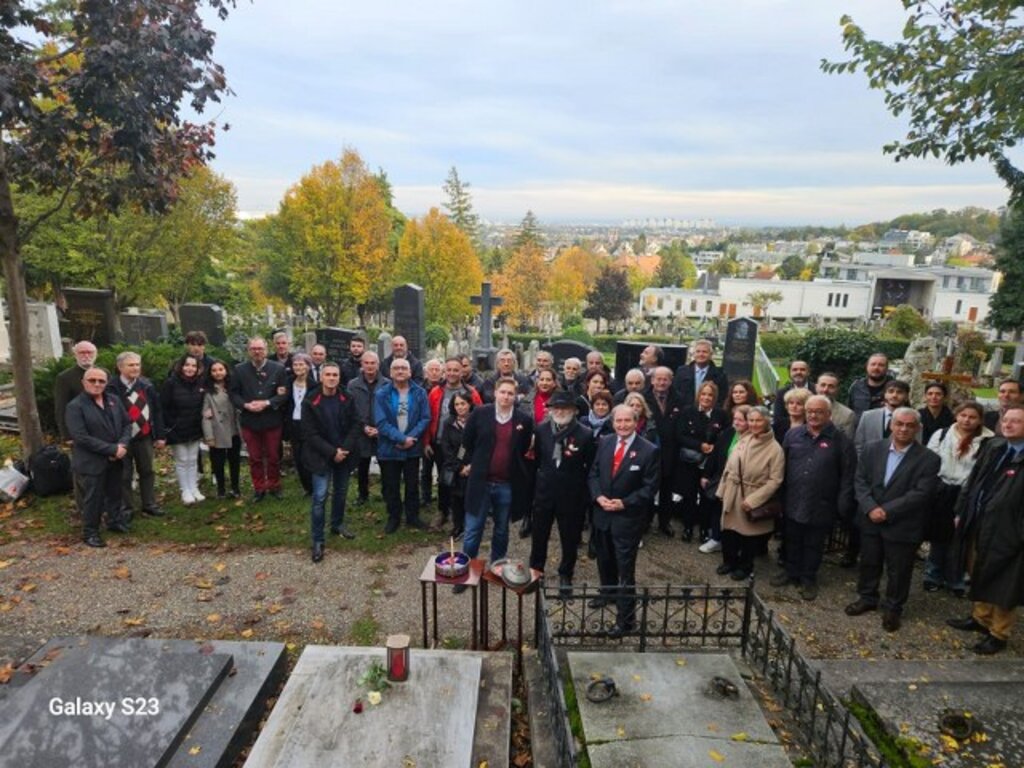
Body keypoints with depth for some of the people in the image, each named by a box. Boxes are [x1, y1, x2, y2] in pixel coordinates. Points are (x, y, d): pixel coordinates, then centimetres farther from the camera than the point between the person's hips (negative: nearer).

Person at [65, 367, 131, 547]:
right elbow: (81, 437, -20)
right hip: (91, 462, -5)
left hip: (115, 460, 5)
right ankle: (90, 532, 21)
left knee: (115, 493, 18)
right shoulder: (75, 406, -13)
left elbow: (127, 424, 7)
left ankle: (115, 521, 36)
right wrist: (112, 449, -21)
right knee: (93, 498, 5)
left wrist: (122, 445, -11)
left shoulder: (114, 400, 5)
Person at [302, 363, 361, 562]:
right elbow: (310, 433, -11)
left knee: (341, 492, 16)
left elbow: (354, 426, -1)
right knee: (320, 497, -7)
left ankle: (337, 524, 39)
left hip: (344, 454, 3)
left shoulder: (347, 399, -2)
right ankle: (317, 541, 2)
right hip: (321, 456, -3)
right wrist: (332, 452, -18)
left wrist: (345, 449, -16)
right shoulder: (310, 401, -9)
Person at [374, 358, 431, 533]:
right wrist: (402, 438, -20)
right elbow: (381, 422, -14)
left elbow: (425, 419, -5)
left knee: (412, 484, 14)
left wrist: (412, 437, -18)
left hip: (412, 448, 1)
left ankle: (413, 517, 30)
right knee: (390, 486, 11)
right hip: (389, 449, -1)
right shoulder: (381, 394, -9)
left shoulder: (419, 393, -4)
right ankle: (393, 518, 28)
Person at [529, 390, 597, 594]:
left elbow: (591, 468, -8)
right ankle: (535, 570, 38)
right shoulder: (541, 429, -5)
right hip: (544, 491, 3)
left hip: (571, 495, -2)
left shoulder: (585, 434, -15)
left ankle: (566, 574, 34)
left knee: (570, 538, 12)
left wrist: (585, 495, -8)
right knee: (539, 535, 17)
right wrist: (543, 475, 7)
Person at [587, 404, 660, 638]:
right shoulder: (604, 443, 1)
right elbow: (593, 474, 6)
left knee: (625, 570, -1)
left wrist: (624, 503, -19)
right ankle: (608, 593, 48)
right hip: (602, 514, 5)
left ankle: (626, 619, 10)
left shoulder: (649, 451, -13)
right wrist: (598, 496, -11)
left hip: (628, 518, -5)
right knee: (605, 561, 23)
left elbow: (650, 488, -11)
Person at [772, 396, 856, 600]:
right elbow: (782, 465, 5)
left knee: (814, 545, 14)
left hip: (821, 506, -2)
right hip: (793, 502, 3)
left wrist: (843, 507, -10)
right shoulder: (793, 434, 1)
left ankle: (809, 578, 32)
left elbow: (847, 477, -6)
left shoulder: (841, 441, -7)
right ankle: (790, 571, 37)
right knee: (792, 541, 18)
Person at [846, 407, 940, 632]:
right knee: (868, 563, 18)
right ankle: (867, 598, 38)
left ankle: (892, 608, 31)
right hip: (870, 520, 3)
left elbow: (920, 493, -16)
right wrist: (870, 508, -15)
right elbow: (860, 481, -1)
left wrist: (887, 511, -19)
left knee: (898, 570, 11)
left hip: (902, 526, -3)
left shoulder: (928, 459, -10)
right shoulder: (872, 449, 0)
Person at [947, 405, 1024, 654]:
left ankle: (998, 633, 25)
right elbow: (973, 480, 10)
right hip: (977, 523, 7)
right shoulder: (993, 446, 5)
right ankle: (980, 618, 40)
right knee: (979, 574, 22)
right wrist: (961, 511, 10)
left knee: (1002, 583, 8)